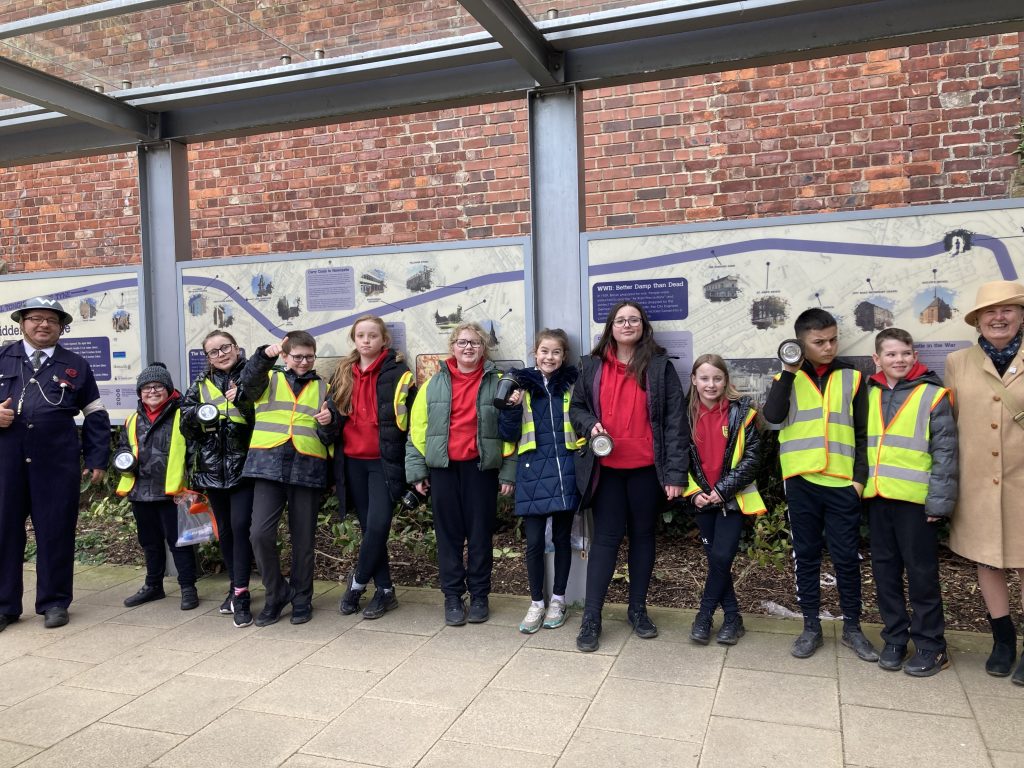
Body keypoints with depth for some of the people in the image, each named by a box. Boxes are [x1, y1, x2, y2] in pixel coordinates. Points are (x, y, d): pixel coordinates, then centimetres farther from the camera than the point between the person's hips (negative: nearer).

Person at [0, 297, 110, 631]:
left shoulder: (76, 366, 10)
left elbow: (96, 416, 10)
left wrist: (97, 460, 4)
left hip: (57, 463, -1)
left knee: (56, 531, 4)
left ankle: (53, 602, 16)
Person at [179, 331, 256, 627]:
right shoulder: (201, 384, 11)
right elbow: (185, 422, 11)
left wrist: (242, 400, -19)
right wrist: (197, 414, -10)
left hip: (243, 466, -4)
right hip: (213, 468, 4)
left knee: (240, 525, -12)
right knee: (224, 529, 13)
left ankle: (241, 594, -5)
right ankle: (235, 586, 27)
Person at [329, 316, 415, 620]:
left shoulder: (398, 373, -3)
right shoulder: (342, 374, 12)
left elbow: (410, 418, -4)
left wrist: (411, 465, -8)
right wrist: (335, 462, 8)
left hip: (384, 461, -5)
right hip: (352, 462, 5)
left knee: (378, 525, -12)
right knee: (368, 527, 8)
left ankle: (357, 582, 10)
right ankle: (384, 591, 18)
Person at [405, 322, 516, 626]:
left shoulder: (497, 383, 1)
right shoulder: (435, 384, 5)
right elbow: (418, 429, 5)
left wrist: (508, 472, -3)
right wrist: (417, 469, 0)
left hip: (481, 467, -1)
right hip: (443, 469, 1)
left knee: (480, 533, 6)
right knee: (448, 533, 7)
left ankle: (479, 595, 20)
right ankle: (452, 596, 19)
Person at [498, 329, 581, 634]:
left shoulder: (572, 384, 4)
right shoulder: (521, 384, 3)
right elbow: (509, 434, 2)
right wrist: (512, 408, -14)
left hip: (565, 470, 1)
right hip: (532, 471, 0)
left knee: (562, 537, 10)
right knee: (534, 541, 2)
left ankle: (558, 600, 25)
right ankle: (536, 603, 18)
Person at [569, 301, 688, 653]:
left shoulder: (660, 366, -1)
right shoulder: (592, 366, 5)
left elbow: (675, 421, -5)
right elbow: (577, 407, 14)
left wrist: (675, 472, -10)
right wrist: (590, 425, -10)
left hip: (647, 469, 0)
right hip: (606, 468, 1)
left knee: (643, 535, 12)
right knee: (606, 538, 3)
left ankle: (638, 609, 27)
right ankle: (591, 617, 10)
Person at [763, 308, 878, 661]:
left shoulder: (851, 376, 6)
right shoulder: (787, 378, 6)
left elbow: (863, 432, 7)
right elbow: (773, 417, -13)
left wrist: (860, 477, -1)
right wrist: (788, 371, -13)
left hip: (842, 483, 0)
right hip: (801, 481, 0)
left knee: (846, 557, 7)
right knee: (806, 555, 9)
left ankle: (852, 626, 23)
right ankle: (811, 626, 20)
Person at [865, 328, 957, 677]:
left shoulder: (932, 395, -4)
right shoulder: (870, 395, 10)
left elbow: (945, 452, -7)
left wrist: (939, 500, -11)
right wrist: (859, 484, 5)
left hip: (915, 498, -5)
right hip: (878, 497, 5)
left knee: (921, 573, 4)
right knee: (884, 570, 12)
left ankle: (930, 645, 17)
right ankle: (895, 638, 25)